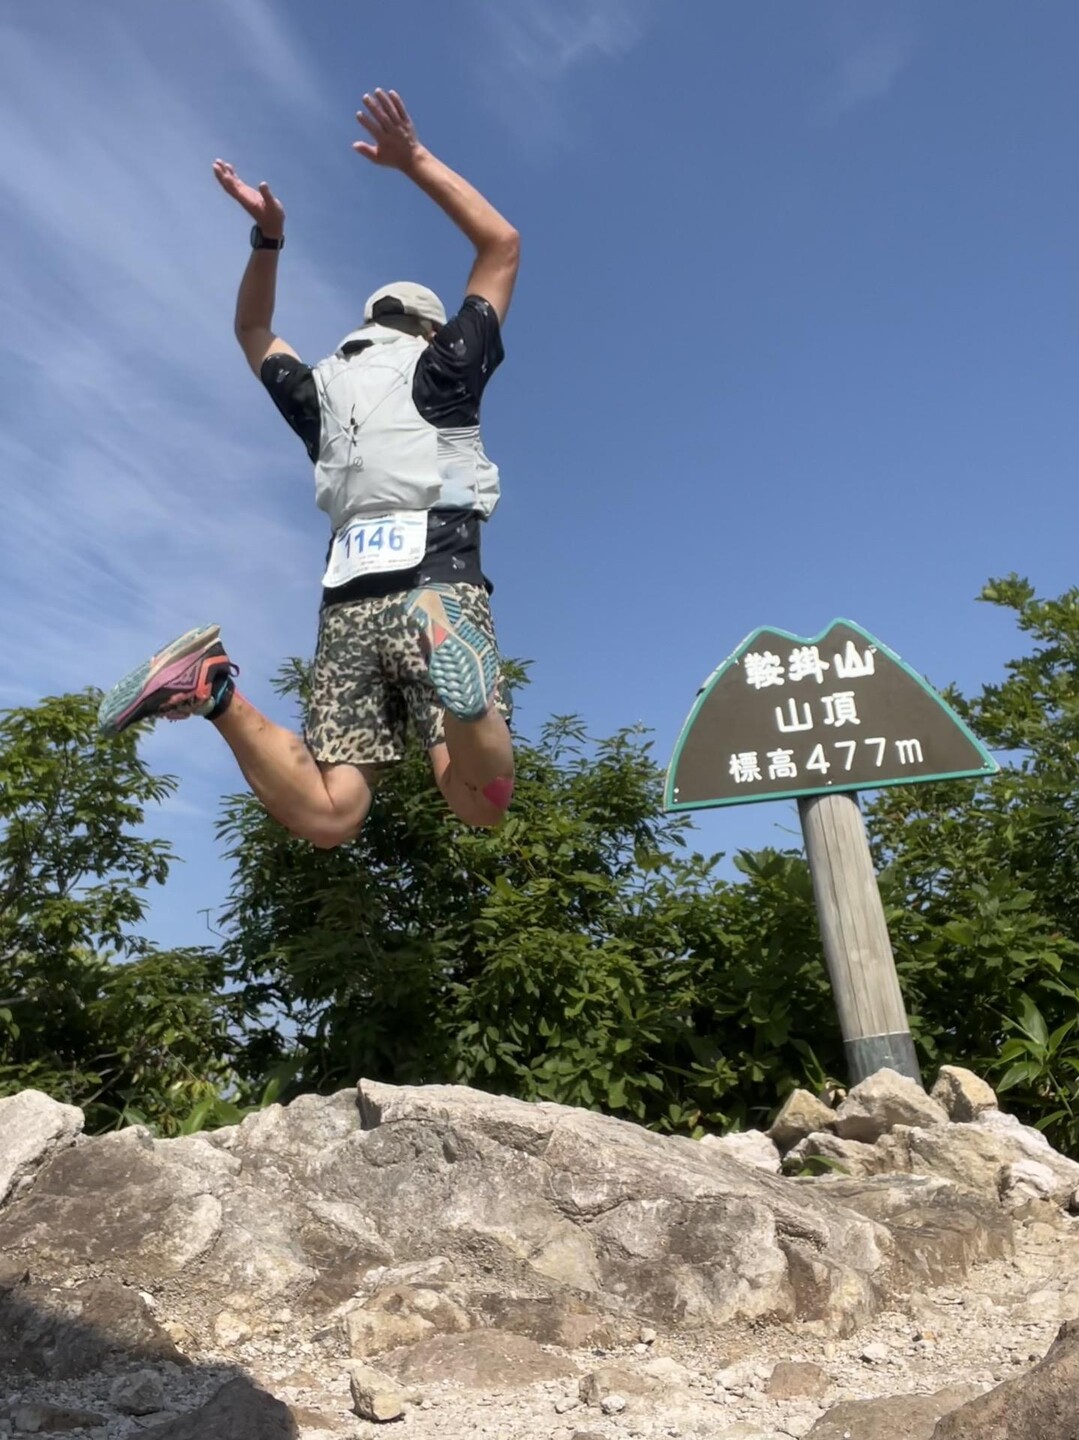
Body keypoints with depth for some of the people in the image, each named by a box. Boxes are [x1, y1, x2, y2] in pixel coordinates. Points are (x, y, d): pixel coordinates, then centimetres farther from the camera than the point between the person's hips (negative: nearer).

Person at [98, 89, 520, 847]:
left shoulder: (322, 392, 26)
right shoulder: (439, 369, 16)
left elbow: (254, 332, 48)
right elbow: (503, 245, 28)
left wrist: (268, 236, 40)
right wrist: (415, 161, 27)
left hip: (350, 601, 4)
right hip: (441, 585, -4)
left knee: (326, 819, -2)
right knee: (482, 805, -16)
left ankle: (213, 686, -21)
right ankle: (452, 667, -45)